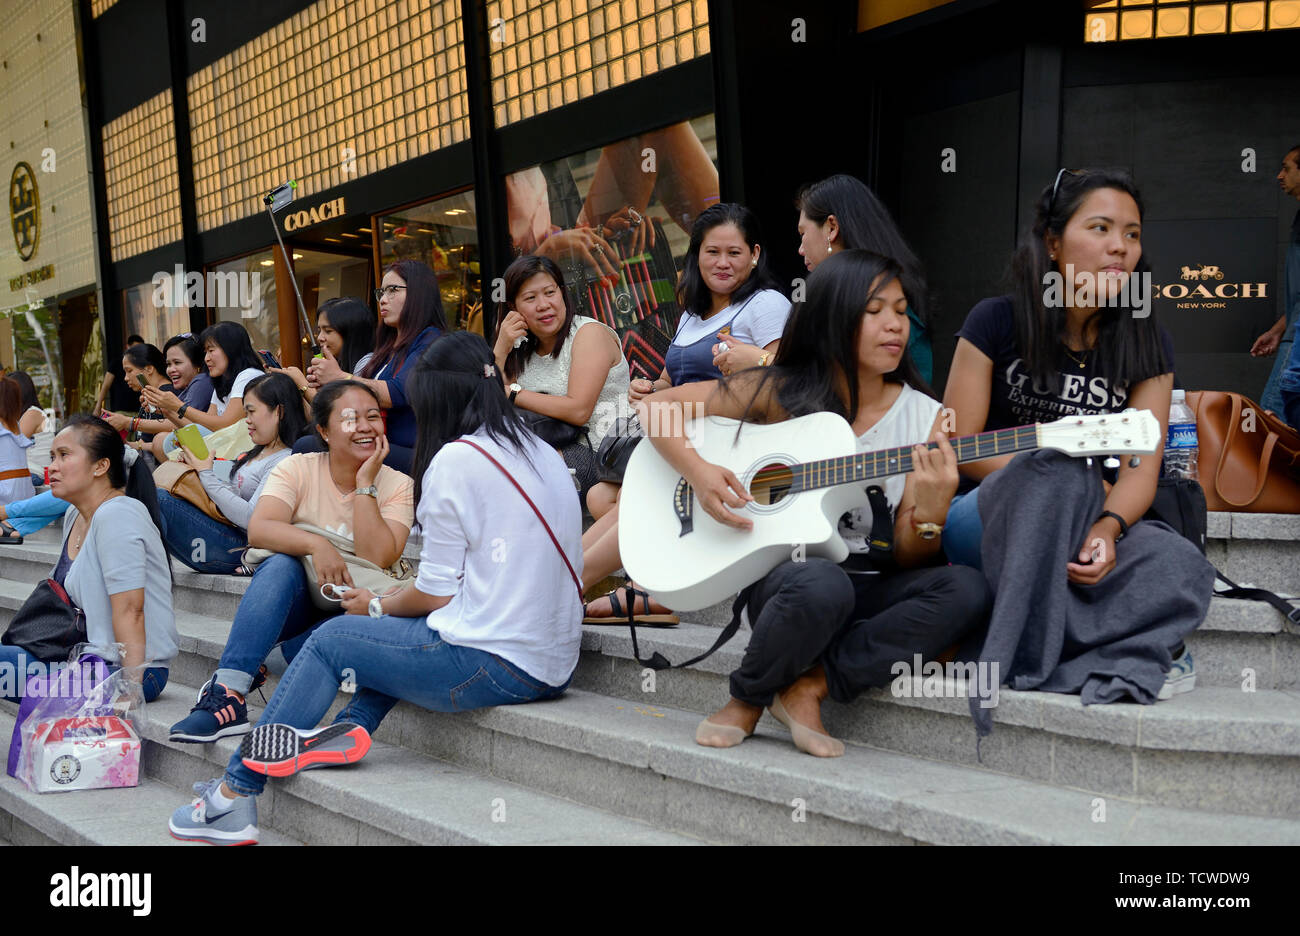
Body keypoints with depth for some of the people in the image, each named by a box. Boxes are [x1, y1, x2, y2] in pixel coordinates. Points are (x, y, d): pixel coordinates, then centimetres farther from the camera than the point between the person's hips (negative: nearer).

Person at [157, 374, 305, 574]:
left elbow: (251, 518, -23)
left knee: (159, 499, -19)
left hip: (240, 548, -10)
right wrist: (197, 468, 6)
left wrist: (206, 474, -12)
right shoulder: (258, 453, 17)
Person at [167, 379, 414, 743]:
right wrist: (316, 544, -35)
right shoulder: (298, 469, -1)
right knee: (281, 565, -33)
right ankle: (227, 692, -38)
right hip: (297, 607, 0)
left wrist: (365, 484, -17)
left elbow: (377, 558, -18)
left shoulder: (397, 486, -2)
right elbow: (258, 529, -19)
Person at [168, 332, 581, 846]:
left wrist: (377, 606, 13)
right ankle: (354, 727, 7)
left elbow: (436, 594, -8)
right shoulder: (545, 455, 14)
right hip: (553, 666, 8)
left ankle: (234, 796, 17)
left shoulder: (455, 458, -9)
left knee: (330, 638, 9)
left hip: (493, 666, -8)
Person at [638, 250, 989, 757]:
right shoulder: (779, 391, -2)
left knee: (967, 590, -26)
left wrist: (928, 515, -23)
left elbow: (908, 561, -1)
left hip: (869, 588, 3)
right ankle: (747, 699, -7)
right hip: (780, 573, -3)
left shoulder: (925, 418, 2)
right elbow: (656, 405, 1)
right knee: (821, 584, -38)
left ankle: (810, 686, -15)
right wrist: (697, 471, -16)